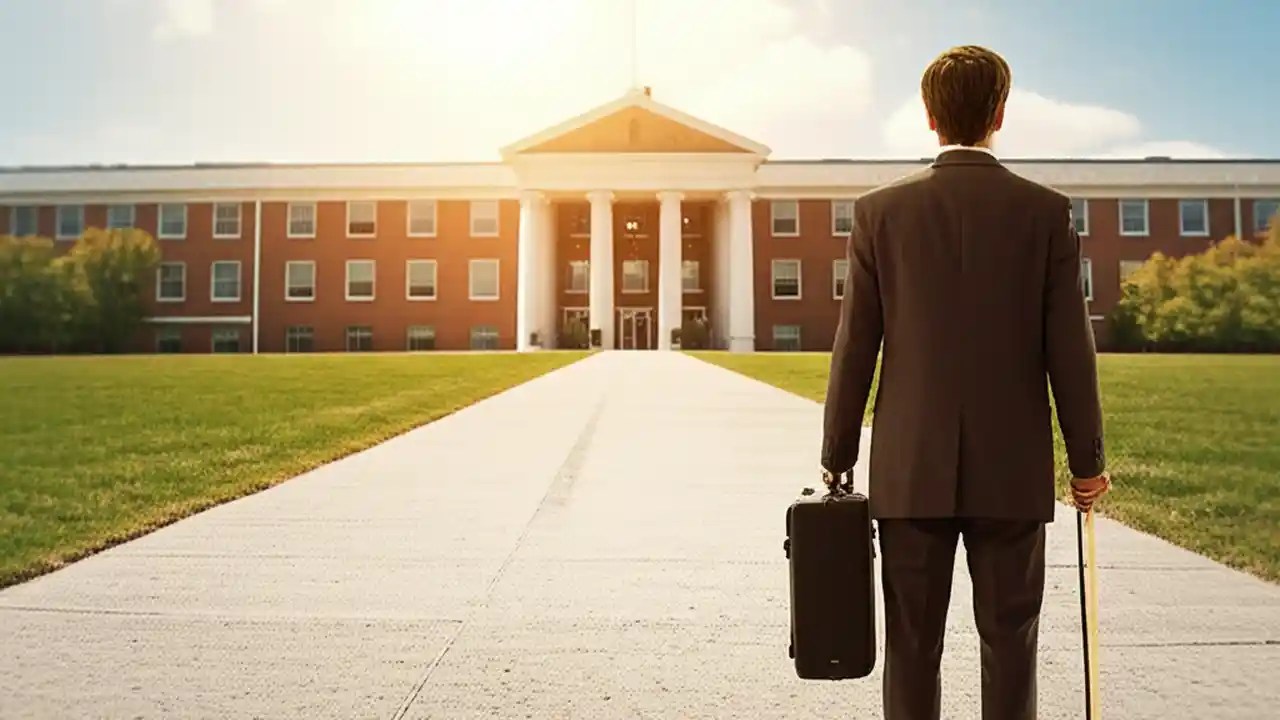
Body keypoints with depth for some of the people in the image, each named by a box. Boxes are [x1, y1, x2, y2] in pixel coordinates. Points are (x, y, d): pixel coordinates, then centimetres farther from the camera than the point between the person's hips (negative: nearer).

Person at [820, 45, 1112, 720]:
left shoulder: (881, 209, -3)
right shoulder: (1045, 211, -2)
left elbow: (855, 346, -2)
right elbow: (1070, 348, -2)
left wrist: (836, 458, 6)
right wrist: (1087, 460, 9)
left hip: (911, 470, 0)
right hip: (1013, 471, 0)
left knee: (912, 645, 10)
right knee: (1009, 642, 12)